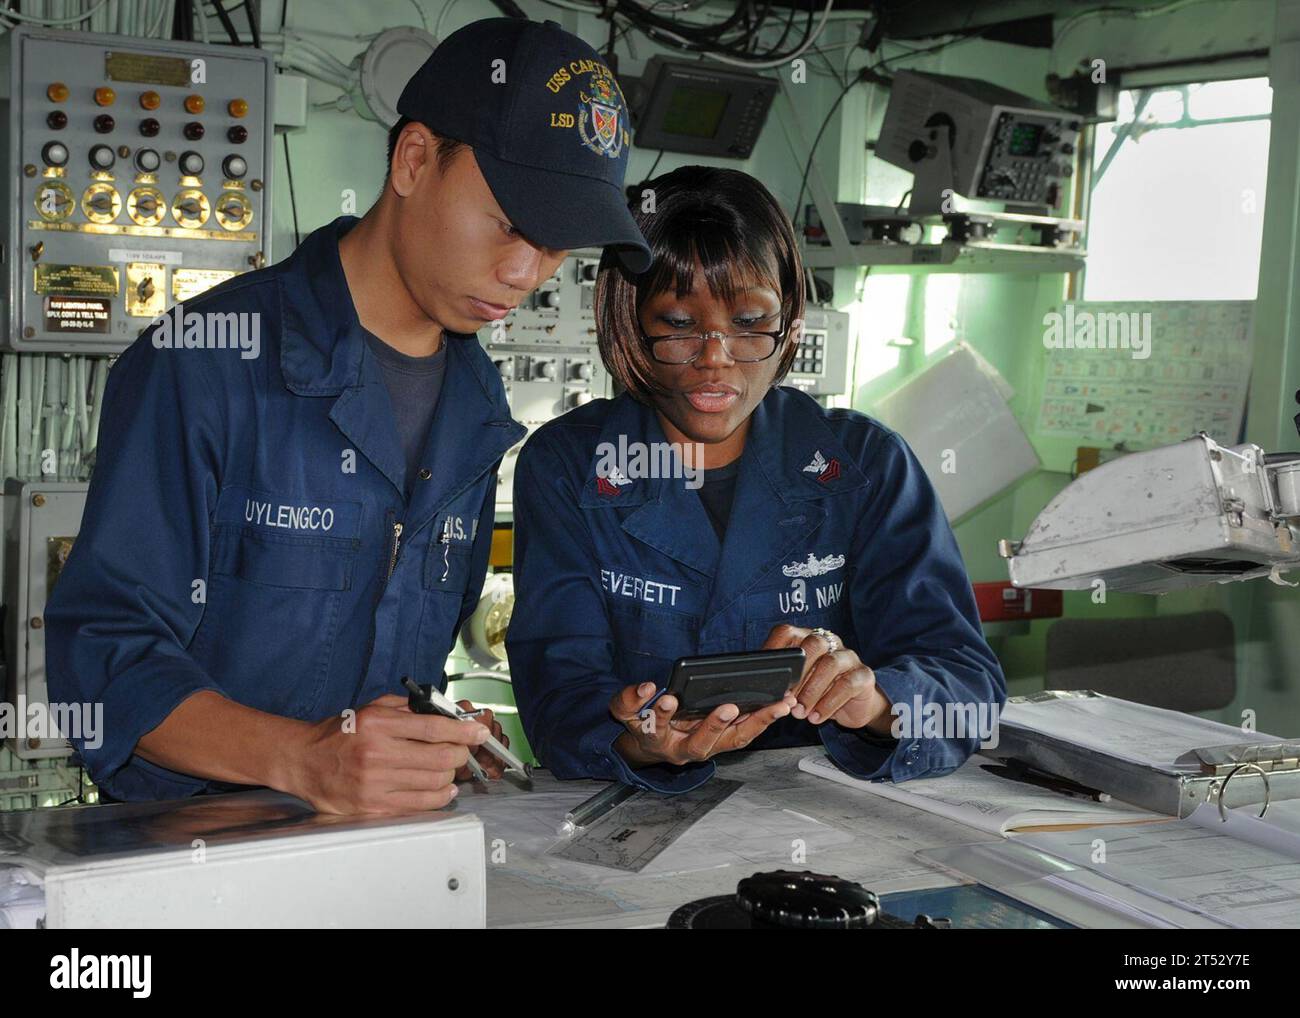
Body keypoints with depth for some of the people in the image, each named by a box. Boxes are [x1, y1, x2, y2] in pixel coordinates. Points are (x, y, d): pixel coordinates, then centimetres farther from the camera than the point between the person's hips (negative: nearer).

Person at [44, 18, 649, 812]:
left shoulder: (479, 403, 10)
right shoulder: (209, 363, -11)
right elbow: (105, 652, -13)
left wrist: (446, 744, 0)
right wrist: (301, 758, -28)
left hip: (386, 844, 5)